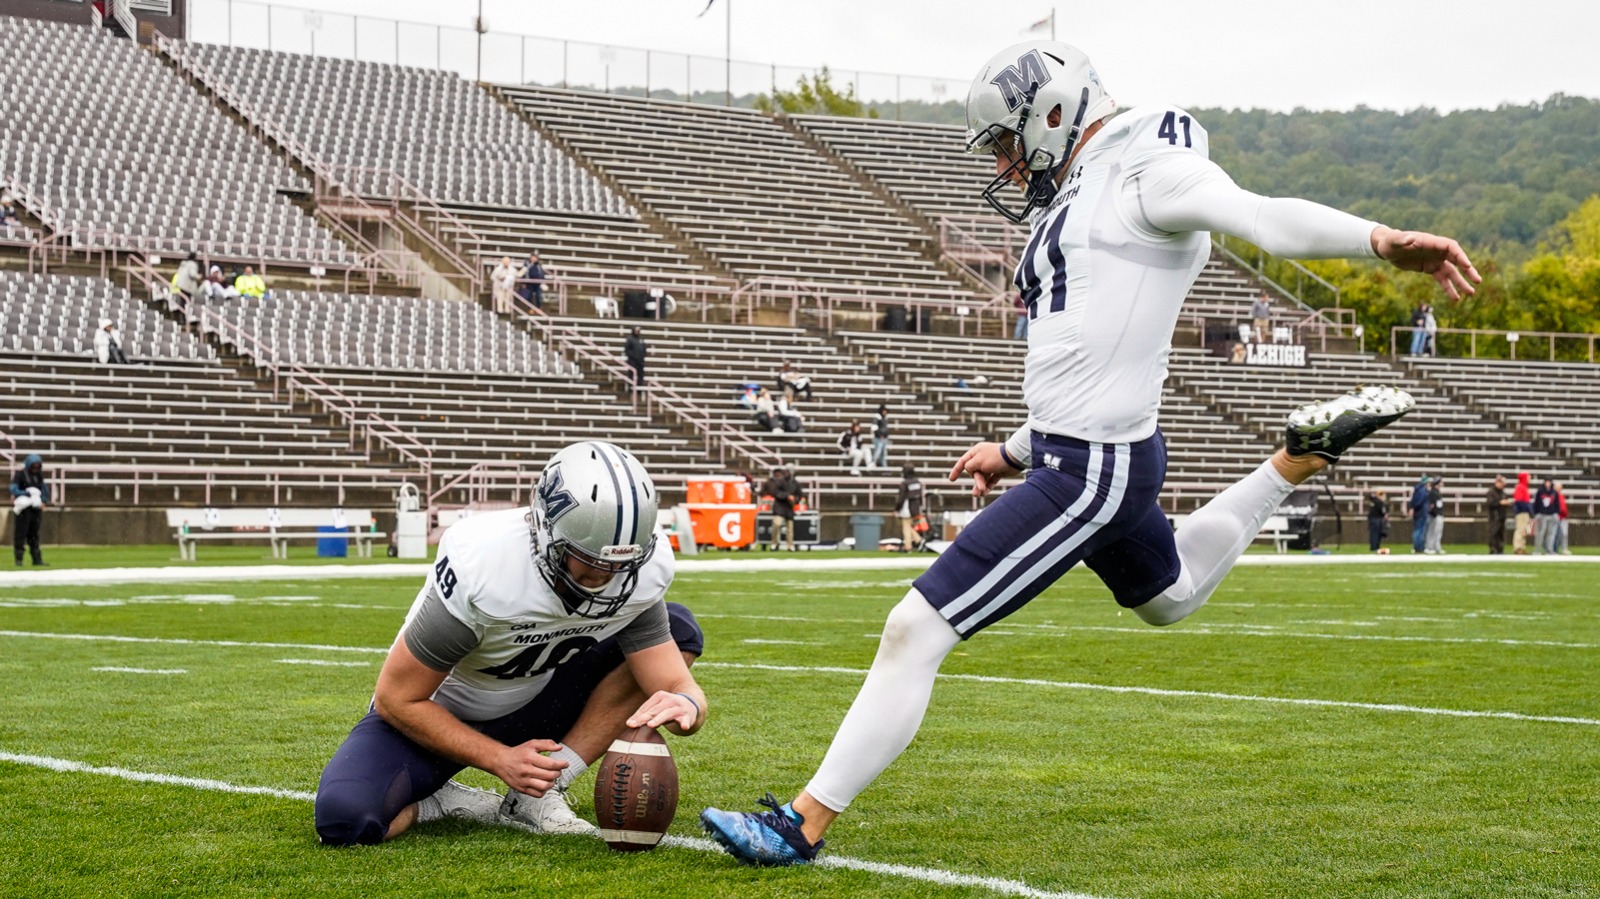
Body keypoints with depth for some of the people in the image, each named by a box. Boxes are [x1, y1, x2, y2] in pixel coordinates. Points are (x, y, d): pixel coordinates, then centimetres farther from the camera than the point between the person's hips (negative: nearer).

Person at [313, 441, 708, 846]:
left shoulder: (639, 571, -21)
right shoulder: (480, 565, -33)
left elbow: (674, 682, -18)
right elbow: (396, 700, -22)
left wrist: (683, 704, -44)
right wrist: (500, 759, -29)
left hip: (531, 707, 5)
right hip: (433, 717, -5)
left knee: (679, 630, -12)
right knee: (343, 817, -33)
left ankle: (538, 794, -11)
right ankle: (453, 804, 0)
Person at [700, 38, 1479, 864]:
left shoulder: (1146, 170, -10)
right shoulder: (1076, 203, 18)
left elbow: (1265, 219, -27)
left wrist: (1382, 241, -43)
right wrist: (1014, 453, 28)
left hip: (1093, 471, -11)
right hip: (1072, 456, 11)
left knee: (918, 628, -11)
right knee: (1170, 595, 38)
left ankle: (805, 822, -5)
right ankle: (1305, 454, 41)